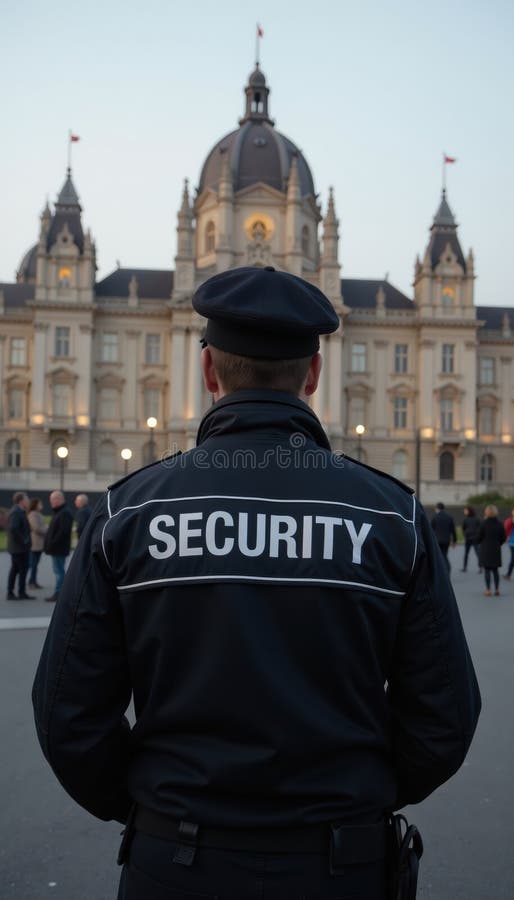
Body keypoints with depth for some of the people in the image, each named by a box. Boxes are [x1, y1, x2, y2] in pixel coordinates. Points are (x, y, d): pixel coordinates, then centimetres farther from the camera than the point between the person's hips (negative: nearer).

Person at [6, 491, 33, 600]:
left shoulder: (18, 511, 14)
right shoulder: (16, 512, -18)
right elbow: (13, 528, -29)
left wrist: (25, 540, 12)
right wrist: (23, 540, -21)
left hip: (15, 547, 10)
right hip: (20, 547, -10)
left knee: (15, 569, 12)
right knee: (23, 568, -4)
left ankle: (10, 593, 15)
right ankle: (21, 593, 1)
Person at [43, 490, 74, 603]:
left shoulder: (64, 514, -17)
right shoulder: (58, 512, 17)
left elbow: (63, 532, -24)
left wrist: (52, 544, -21)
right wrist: (49, 545, 14)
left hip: (59, 549, -11)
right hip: (57, 548, 11)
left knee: (59, 571, -6)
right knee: (58, 570, 14)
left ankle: (58, 594, -3)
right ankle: (58, 593, 20)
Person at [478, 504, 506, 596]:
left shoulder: (484, 523, -12)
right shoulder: (499, 524, -1)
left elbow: (479, 537, -8)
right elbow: (503, 538, 2)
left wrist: (481, 543, 12)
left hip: (485, 550, -4)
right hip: (496, 550, 4)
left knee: (487, 570, 1)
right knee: (495, 570, 12)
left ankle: (488, 590, -1)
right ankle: (497, 589, 12)